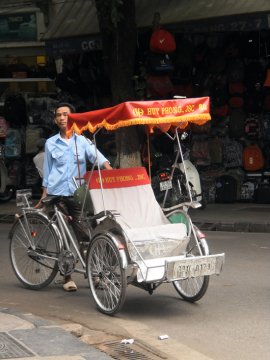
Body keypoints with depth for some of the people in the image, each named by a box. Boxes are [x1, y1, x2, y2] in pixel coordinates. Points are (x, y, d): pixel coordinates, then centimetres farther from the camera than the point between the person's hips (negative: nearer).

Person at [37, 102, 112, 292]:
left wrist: (106, 165, -30)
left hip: (78, 193, 0)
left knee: (84, 234, -6)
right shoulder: (51, 143, 8)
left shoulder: (82, 140, 6)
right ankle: (67, 277, 10)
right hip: (57, 194, 1)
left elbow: (95, 155, -9)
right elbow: (47, 171, 12)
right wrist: (44, 196, 10)